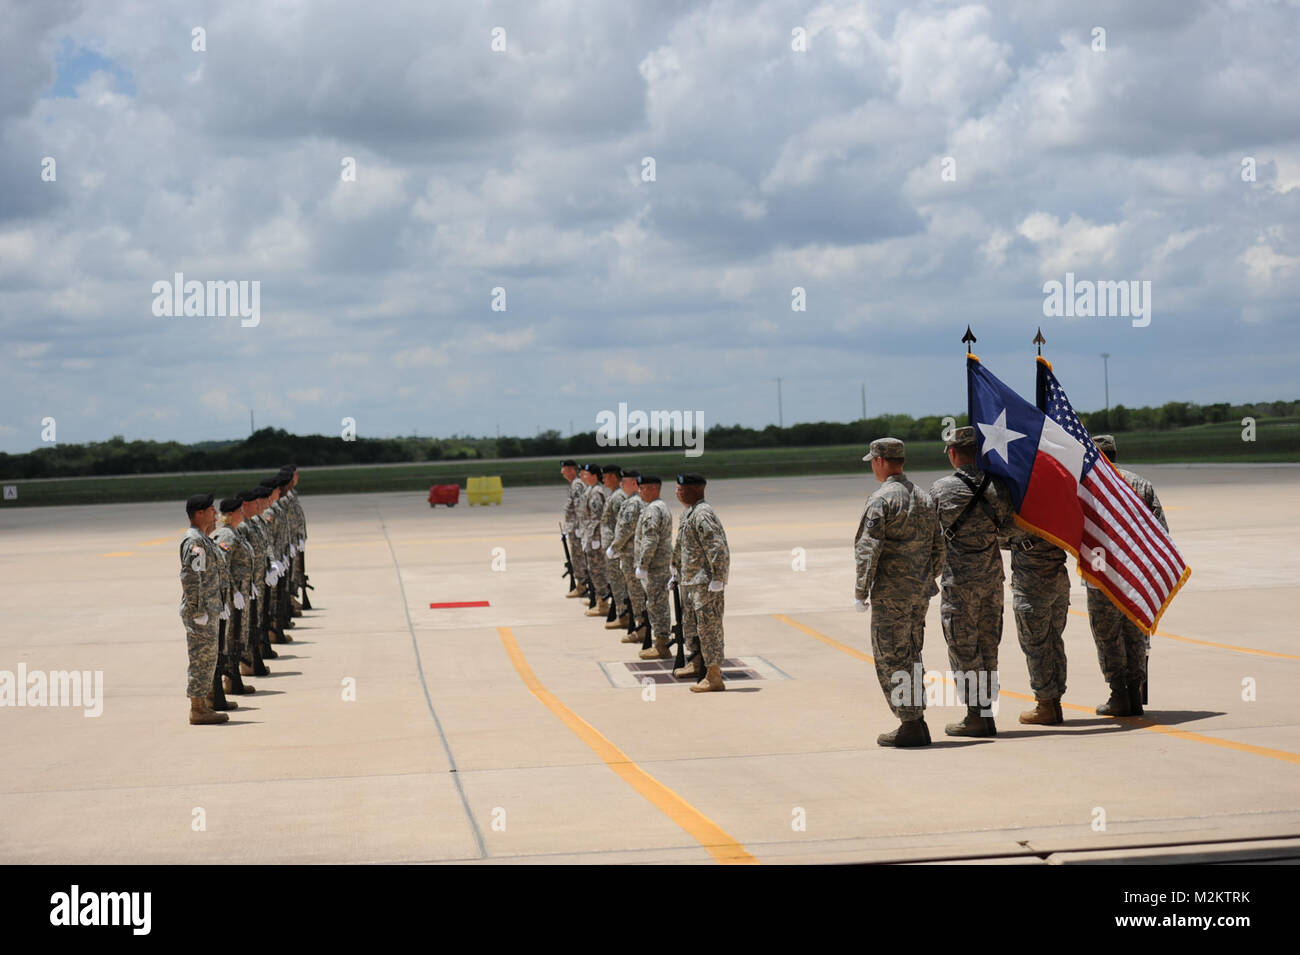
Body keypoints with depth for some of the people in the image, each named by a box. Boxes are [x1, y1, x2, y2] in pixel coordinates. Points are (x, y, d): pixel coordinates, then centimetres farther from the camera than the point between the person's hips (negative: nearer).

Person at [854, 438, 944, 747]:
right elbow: (938, 547, 16)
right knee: (911, 657, 15)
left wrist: (861, 591, -10)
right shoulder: (925, 499, 13)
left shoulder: (881, 500, -11)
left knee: (891, 659, -3)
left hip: (890, 593, -8)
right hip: (920, 593, 8)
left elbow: (868, 549, -15)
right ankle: (917, 721, 15)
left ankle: (910, 725, -4)